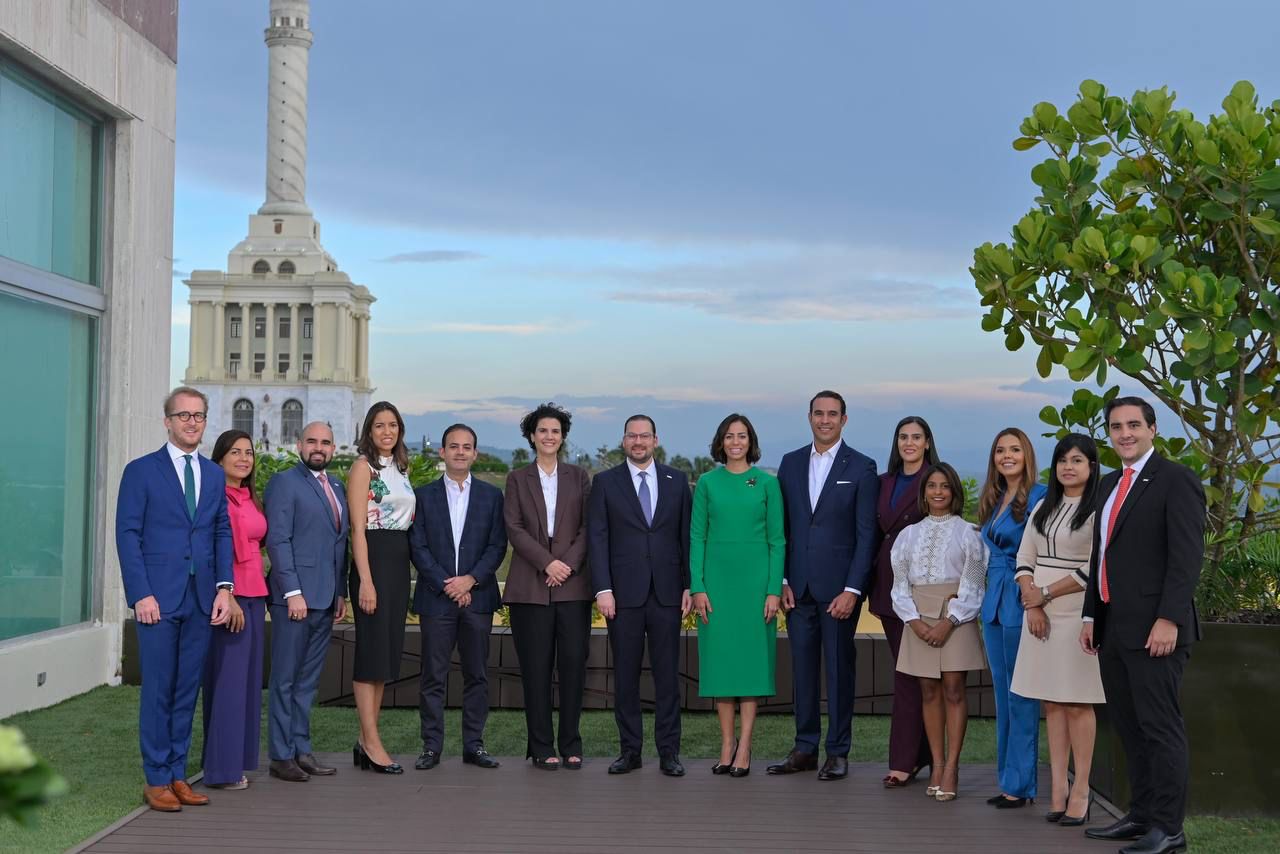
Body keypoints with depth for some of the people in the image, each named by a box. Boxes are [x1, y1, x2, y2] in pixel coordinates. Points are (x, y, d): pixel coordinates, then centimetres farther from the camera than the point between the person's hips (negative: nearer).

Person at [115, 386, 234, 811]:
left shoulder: (215, 475, 14)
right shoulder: (141, 471, 0)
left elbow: (222, 533, 13)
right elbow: (128, 534, -4)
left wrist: (224, 586, 2)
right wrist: (141, 594, -12)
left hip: (201, 600, 4)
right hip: (158, 598, -4)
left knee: (188, 689, 8)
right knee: (158, 690, 0)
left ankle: (178, 774, 16)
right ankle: (156, 780, 9)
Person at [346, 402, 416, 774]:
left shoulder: (400, 468, 17)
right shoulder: (364, 466, -5)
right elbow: (357, 528, -12)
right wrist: (365, 580, -19)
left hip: (399, 561, 8)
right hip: (374, 559, -8)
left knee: (387, 650, 8)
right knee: (372, 648, -6)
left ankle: (367, 740, 14)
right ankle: (371, 742, -2)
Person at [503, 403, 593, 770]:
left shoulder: (578, 477, 13)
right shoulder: (518, 479, 10)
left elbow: (587, 527, 5)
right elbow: (514, 528, 0)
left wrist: (569, 563, -10)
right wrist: (547, 563, -11)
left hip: (573, 584, 1)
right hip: (531, 585, -1)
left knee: (573, 664, -2)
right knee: (536, 668, 0)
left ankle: (571, 744, 7)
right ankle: (541, 747, 6)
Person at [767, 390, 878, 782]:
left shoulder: (861, 467, -2)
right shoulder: (791, 463, 10)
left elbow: (866, 534, -5)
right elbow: (781, 528, 10)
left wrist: (852, 590, -11)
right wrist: (782, 580, 2)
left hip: (839, 587, -3)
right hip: (798, 586, 4)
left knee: (839, 668, 3)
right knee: (803, 667, 8)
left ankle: (838, 752, 11)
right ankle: (805, 748, 16)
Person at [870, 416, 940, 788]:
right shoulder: (884, 482, 13)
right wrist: (871, 582, 10)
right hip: (887, 585, 7)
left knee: (909, 673, -6)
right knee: (905, 669, 11)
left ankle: (904, 760, -3)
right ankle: (923, 753, 19)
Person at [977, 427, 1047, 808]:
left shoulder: (1039, 497, -10)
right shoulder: (993, 500, 14)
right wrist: (990, 599, 16)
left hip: (1021, 605, -8)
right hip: (995, 604, 8)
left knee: (1020, 696, -3)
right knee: (1003, 695, 11)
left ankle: (1020, 784, 4)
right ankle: (1007, 780, 18)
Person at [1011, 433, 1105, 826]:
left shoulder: (1099, 510, -6)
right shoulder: (1042, 508, 15)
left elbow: (1095, 570, -12)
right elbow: (1024, 558, 12)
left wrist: (1045, 593, -7)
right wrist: (1031, 603, -3)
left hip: (1077, 614, -6)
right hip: (1040, 614, 6)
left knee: (1077, 702, -3)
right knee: (1051, 702, 5)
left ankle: (1080, 792, 3)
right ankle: (1058, 788, 9)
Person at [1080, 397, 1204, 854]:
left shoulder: (1176, 479, -7)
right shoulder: (1110, 484, 18)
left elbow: (1187, 555, -14)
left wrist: (1169, 619, -20)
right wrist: (1091, 616, 16)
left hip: (1153, 628, -8)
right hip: (1113, 627, 8)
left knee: (1160, 726, -4)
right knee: (1129, 727, 12)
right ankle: (1141, 816, 21)